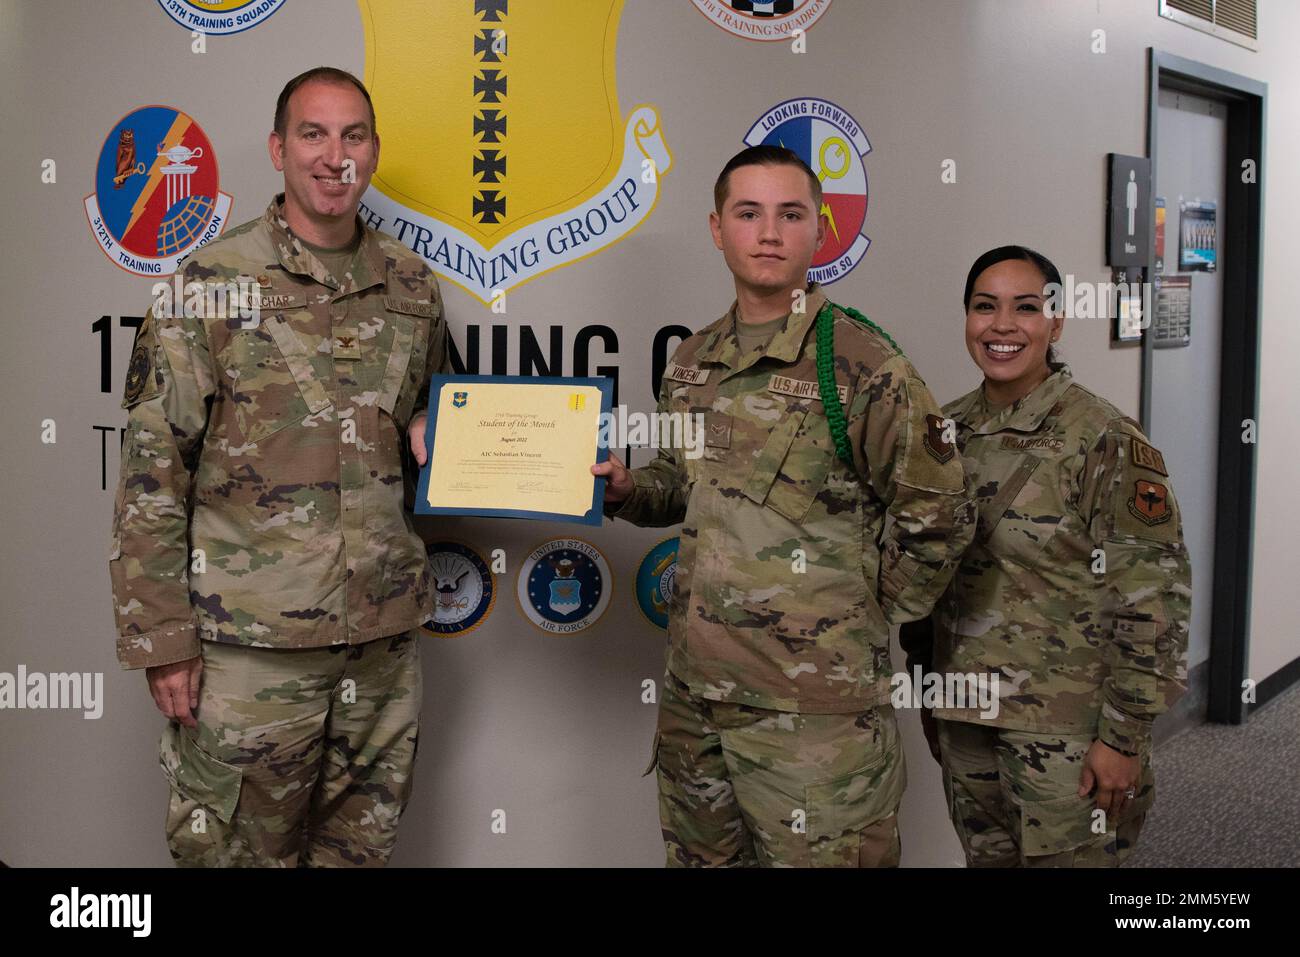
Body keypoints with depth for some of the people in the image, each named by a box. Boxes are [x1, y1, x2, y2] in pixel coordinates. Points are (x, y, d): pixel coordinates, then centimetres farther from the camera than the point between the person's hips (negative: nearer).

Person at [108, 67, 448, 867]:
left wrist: (436, 438, 0)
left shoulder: (411, 284, 8)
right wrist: (161, 639, -10)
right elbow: (151, 474, -6)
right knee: (237, 847, 6)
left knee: (362, 842, 16)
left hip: (386, 630, 4)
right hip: (250, 641, -4)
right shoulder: (213, 283, -5)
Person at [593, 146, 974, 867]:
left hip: (814, 707, -6)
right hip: (693, 691, 7)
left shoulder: (861, 364, -11)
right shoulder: (692, 363, 9)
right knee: (701, 855, 20)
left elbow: (938, 517, -7)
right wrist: (626, 489, 3)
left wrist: (865, 616, -2)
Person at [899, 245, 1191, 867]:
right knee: (985, 859, 16)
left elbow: (1151, 600, -14)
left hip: (1065, 728, -5)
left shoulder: (1106, 441, -13)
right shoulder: (946, 432, 4)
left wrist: (1123, 738, -15)